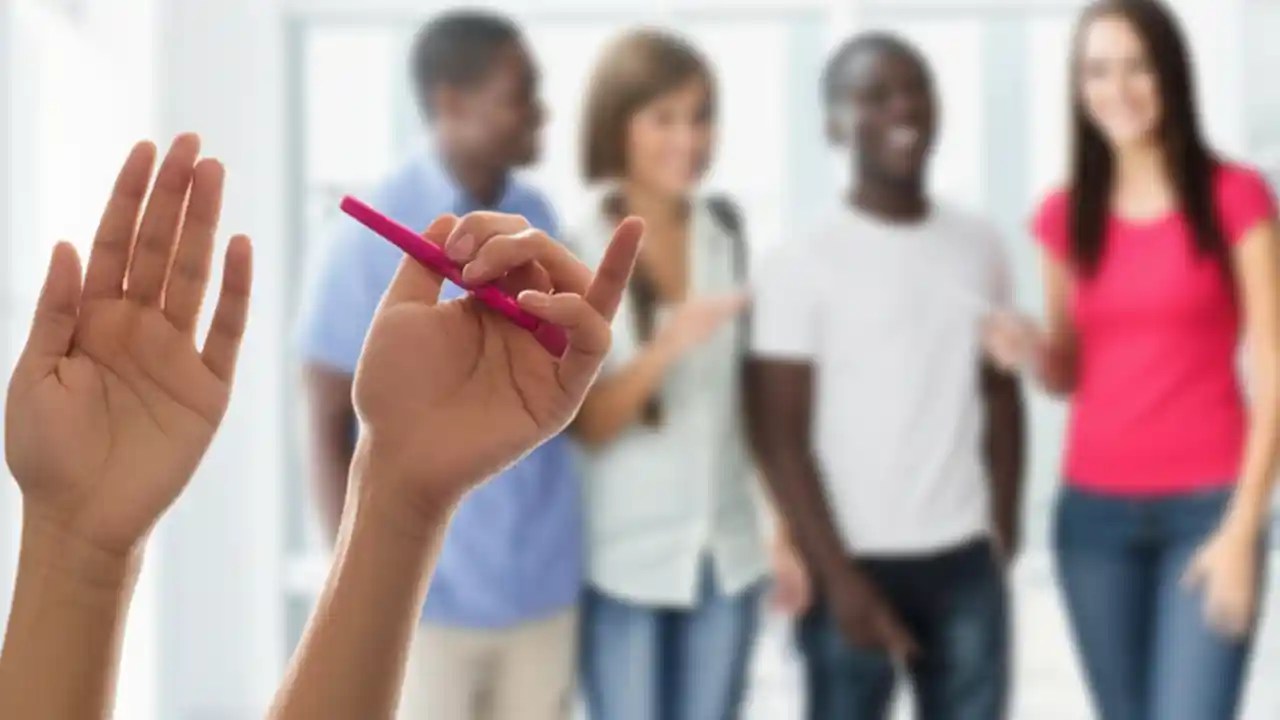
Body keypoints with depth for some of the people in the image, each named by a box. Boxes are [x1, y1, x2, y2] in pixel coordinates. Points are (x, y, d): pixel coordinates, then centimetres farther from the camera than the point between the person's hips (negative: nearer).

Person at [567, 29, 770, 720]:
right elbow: (583, 423, -12)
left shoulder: (725, 232, 3)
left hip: (726, 553, 4)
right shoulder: (576, 253, -9)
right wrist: (666, 346, -28)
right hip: (622, 560, -4)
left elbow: (753, 388, 10)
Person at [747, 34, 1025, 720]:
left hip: (965, 562, 4)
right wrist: (838, 578, -14)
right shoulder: (804, 261, -8)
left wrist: (1004, 530, 11)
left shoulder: (979, 246, 7)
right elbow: (780, 439, -9)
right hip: (857, 562, -4)